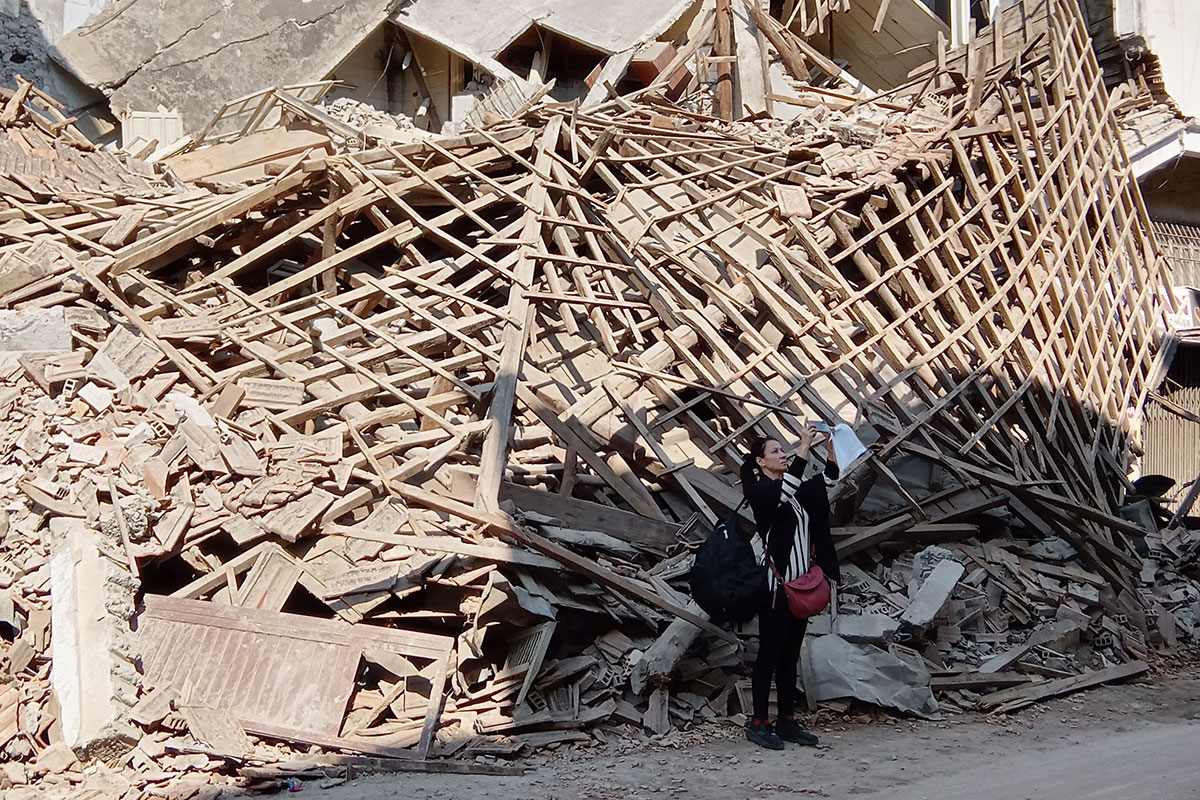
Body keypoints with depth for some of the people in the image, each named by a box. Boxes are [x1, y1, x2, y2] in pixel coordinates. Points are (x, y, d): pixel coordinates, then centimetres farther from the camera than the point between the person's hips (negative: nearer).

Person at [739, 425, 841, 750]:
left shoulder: (797, 488, 14)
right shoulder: (760, 490, -8)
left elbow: (827, 479, 7)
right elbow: (785, 488, -28)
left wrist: (831, 450, -9)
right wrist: (803, 449, -30)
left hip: (800, 583, 7)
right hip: (775, 584, -7)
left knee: (790, 655, 11)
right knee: (770, 653, -4)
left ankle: (787, 722, 16)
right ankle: (758, 723, 2)